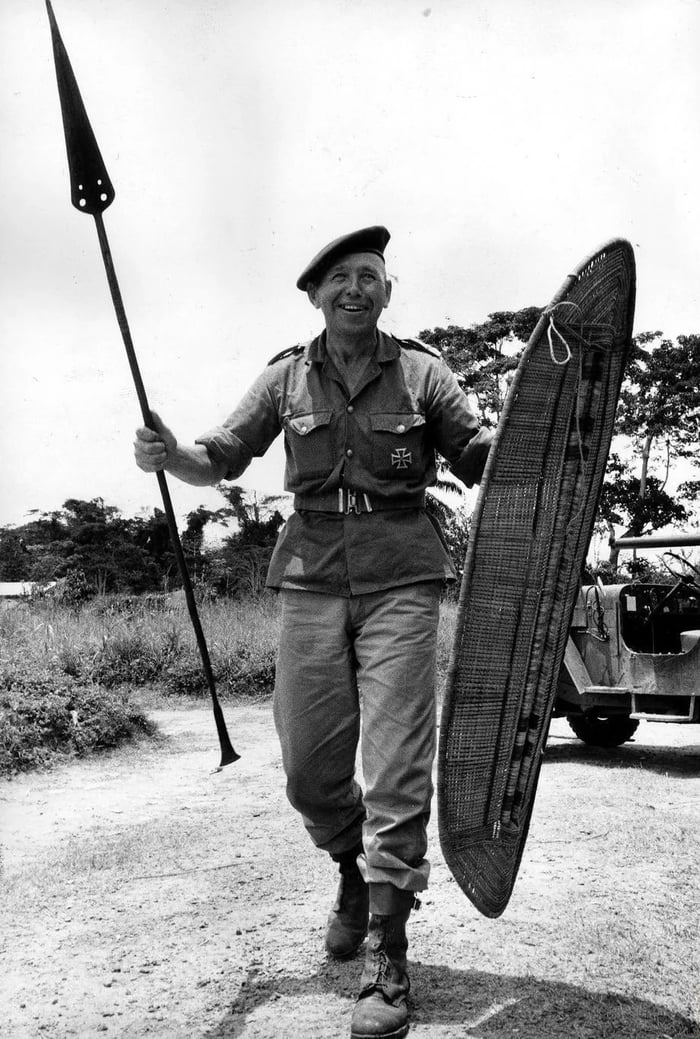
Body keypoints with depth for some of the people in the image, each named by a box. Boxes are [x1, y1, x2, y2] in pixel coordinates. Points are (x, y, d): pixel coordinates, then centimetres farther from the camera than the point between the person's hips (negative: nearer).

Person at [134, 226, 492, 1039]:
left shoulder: (422, 372, 4)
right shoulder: (287, 378, 8)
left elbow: (483, 460, 7)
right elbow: (220, 460, 9)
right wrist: (169, 455, -12)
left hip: (400, 576, -2)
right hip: (312, 574, 2)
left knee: (396, 767, -6)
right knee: (309, 768, 6)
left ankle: (385, 959, 4)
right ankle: (354, 872, 37)